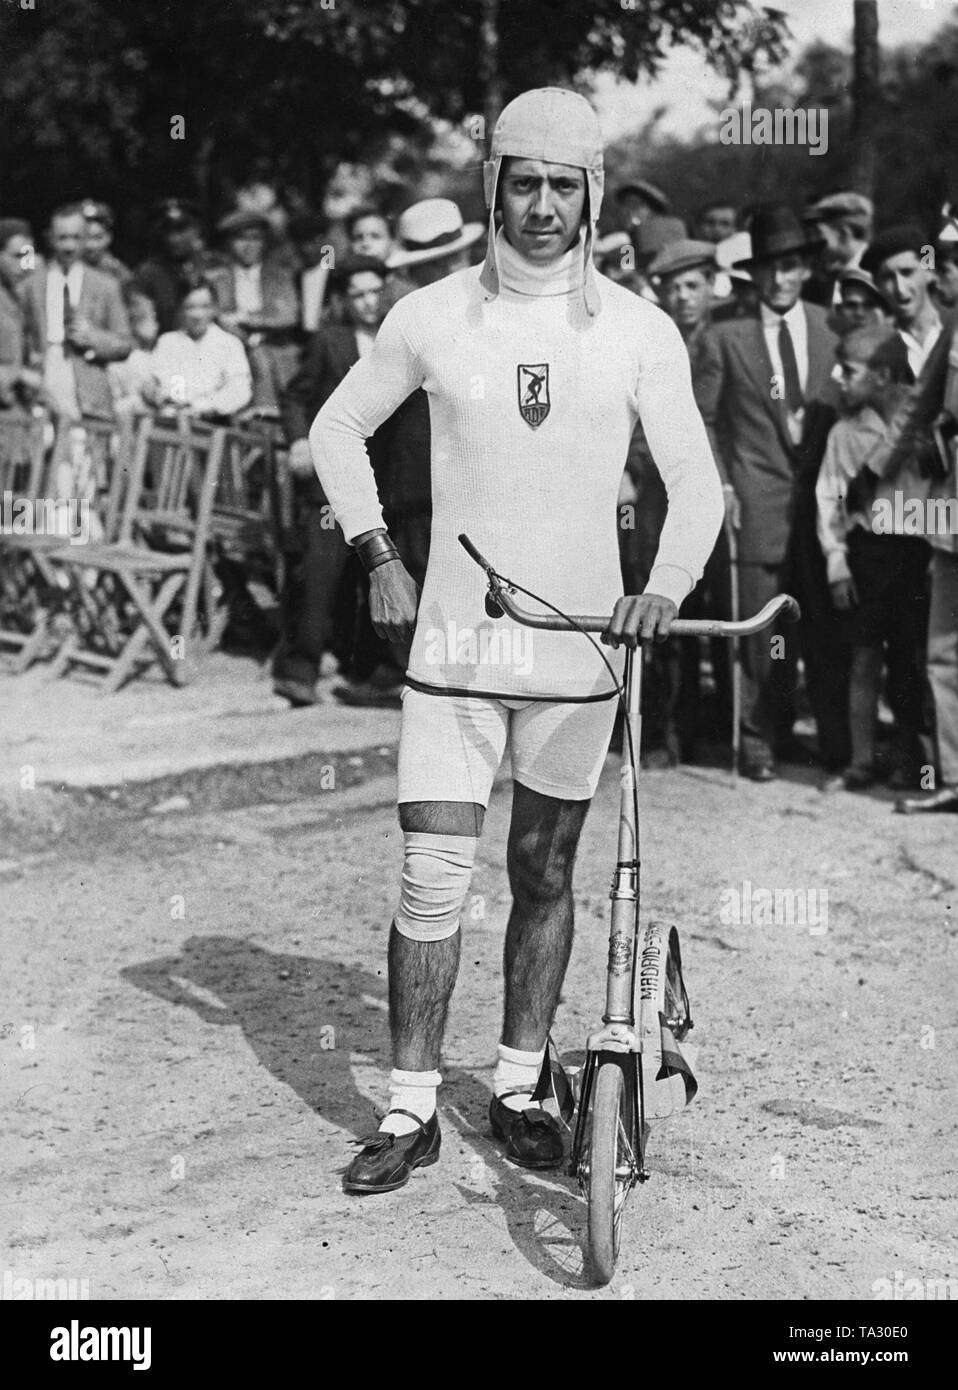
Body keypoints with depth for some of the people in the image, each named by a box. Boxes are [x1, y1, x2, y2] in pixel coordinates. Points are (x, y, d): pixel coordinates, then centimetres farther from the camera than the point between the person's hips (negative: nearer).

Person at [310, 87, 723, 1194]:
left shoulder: (638, 330, -1)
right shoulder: (433, 317, -1)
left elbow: (696, 484, 1)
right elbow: (338, 429, 12)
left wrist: (666, 587, -16)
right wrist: (377, 556, 3)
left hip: (580, 646, 1)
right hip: (455, 643, -1)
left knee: (545, 874, 11)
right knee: (432, 880, -3)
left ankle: (519, 1088, 26)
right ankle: (411, 1111, 9)